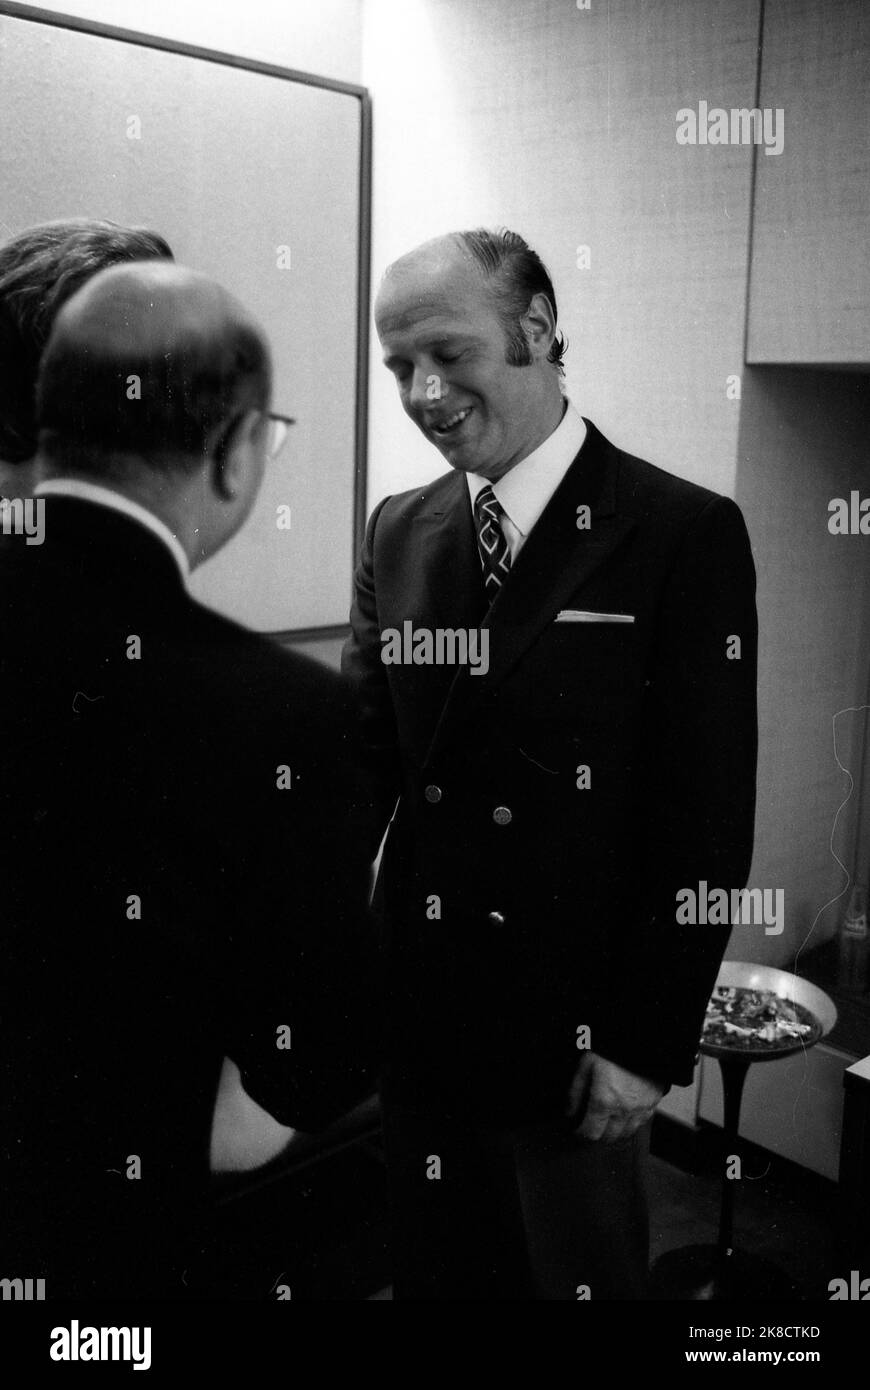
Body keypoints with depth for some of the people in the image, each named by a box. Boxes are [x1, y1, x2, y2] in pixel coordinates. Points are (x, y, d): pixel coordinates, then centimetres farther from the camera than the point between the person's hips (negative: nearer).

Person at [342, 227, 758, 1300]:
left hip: (576, 1040, -4)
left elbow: (707, 821, -12)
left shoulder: (684, 534, -12)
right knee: (436, 1270, 21)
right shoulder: (398, 533, 4)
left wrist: (650, 1043, -12)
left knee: (579, 1274, 17)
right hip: (419, 1013, 4)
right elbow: (363, 756, 1)